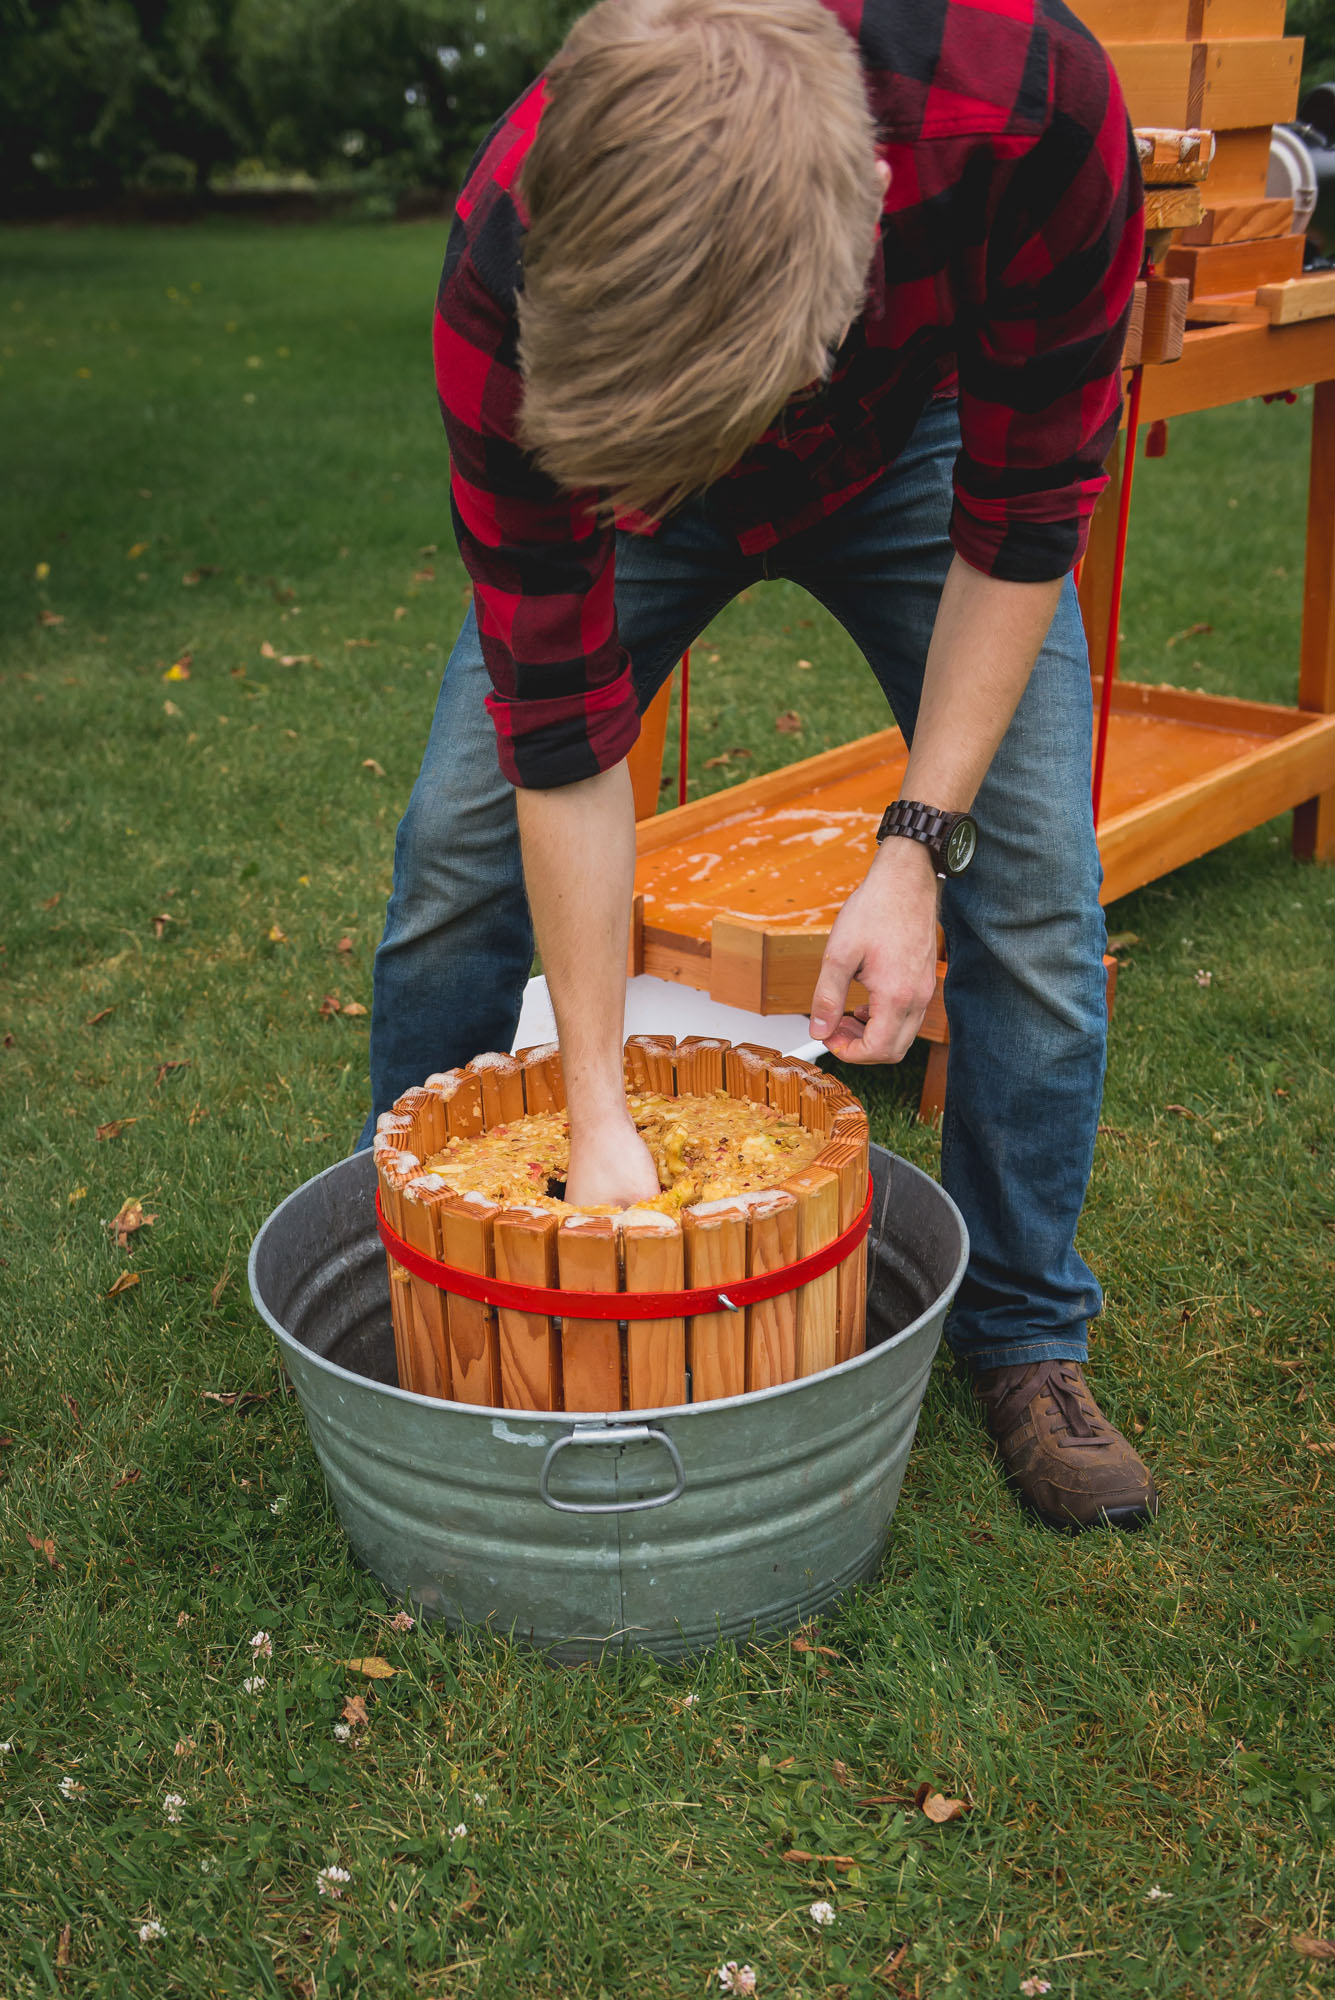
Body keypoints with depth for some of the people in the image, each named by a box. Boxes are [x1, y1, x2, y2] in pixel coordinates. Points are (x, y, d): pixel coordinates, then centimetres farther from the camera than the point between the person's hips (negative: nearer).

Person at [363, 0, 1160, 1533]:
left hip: (914, 449, 1)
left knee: (1036, 885, -12)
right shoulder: (509, 280, -39)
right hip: (619, 486, 0)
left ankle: (1025, 1333, 10)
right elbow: (559, 728, -31)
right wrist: (597, 1115, -28)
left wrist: (920, 845, -28)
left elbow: (1024, 512, -24)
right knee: (456, 856, -10)